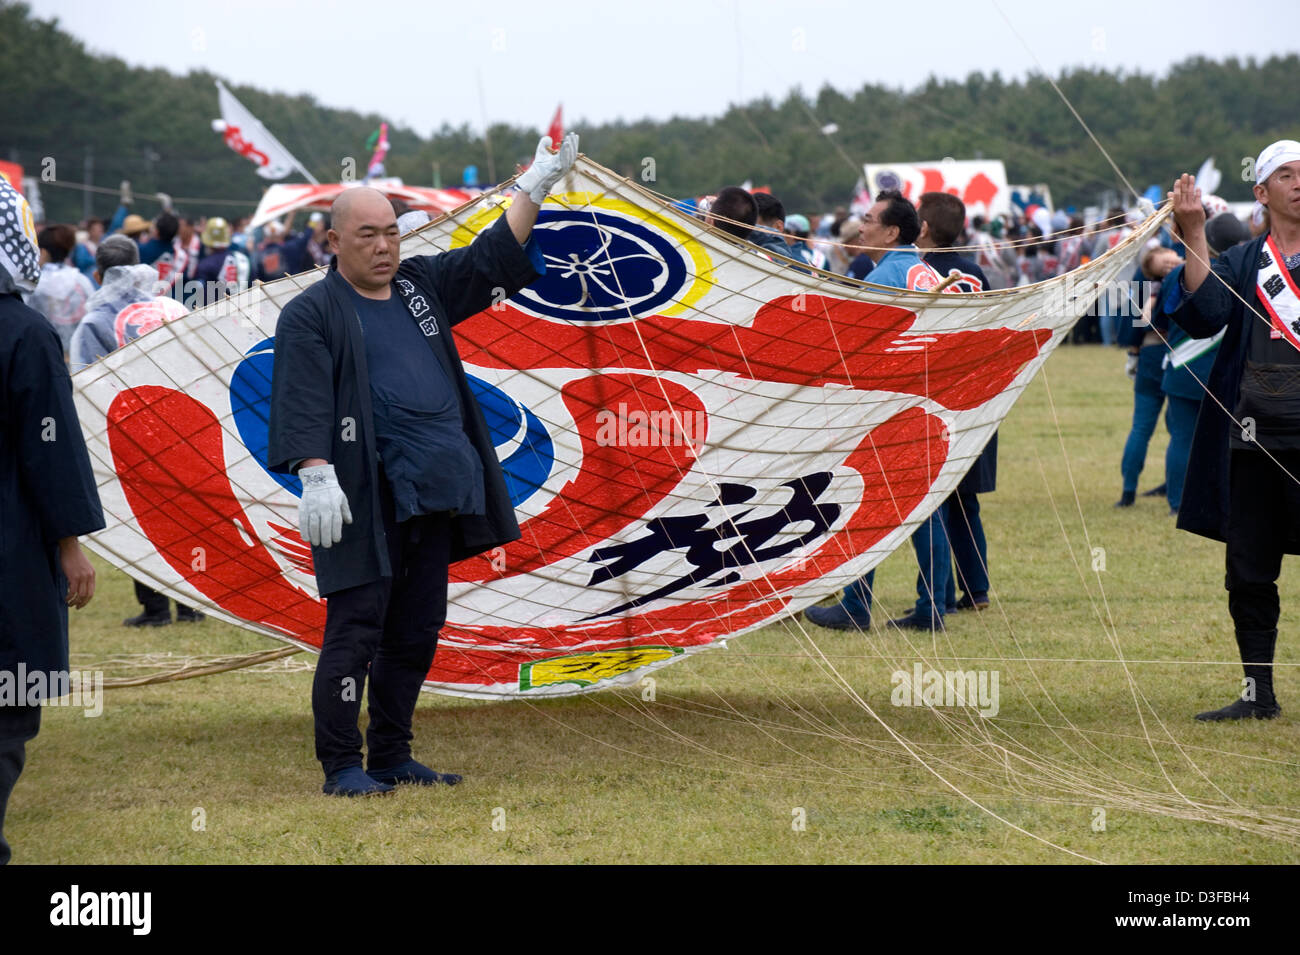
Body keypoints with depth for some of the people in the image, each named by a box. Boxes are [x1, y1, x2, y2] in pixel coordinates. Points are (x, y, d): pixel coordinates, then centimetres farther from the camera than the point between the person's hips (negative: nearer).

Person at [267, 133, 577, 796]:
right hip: (364, 499, -7)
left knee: (416, 632, 11)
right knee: (356, 629, -6)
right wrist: (316, 477, -21)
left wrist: (533, 191, 12)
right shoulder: (311, 314, -2)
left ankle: (392, 757, 20)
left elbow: (491, 260, 21)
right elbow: (303, 401, -11)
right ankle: (341, 766, 0)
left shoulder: (422, 287, 17)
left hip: (435, 494, 7)